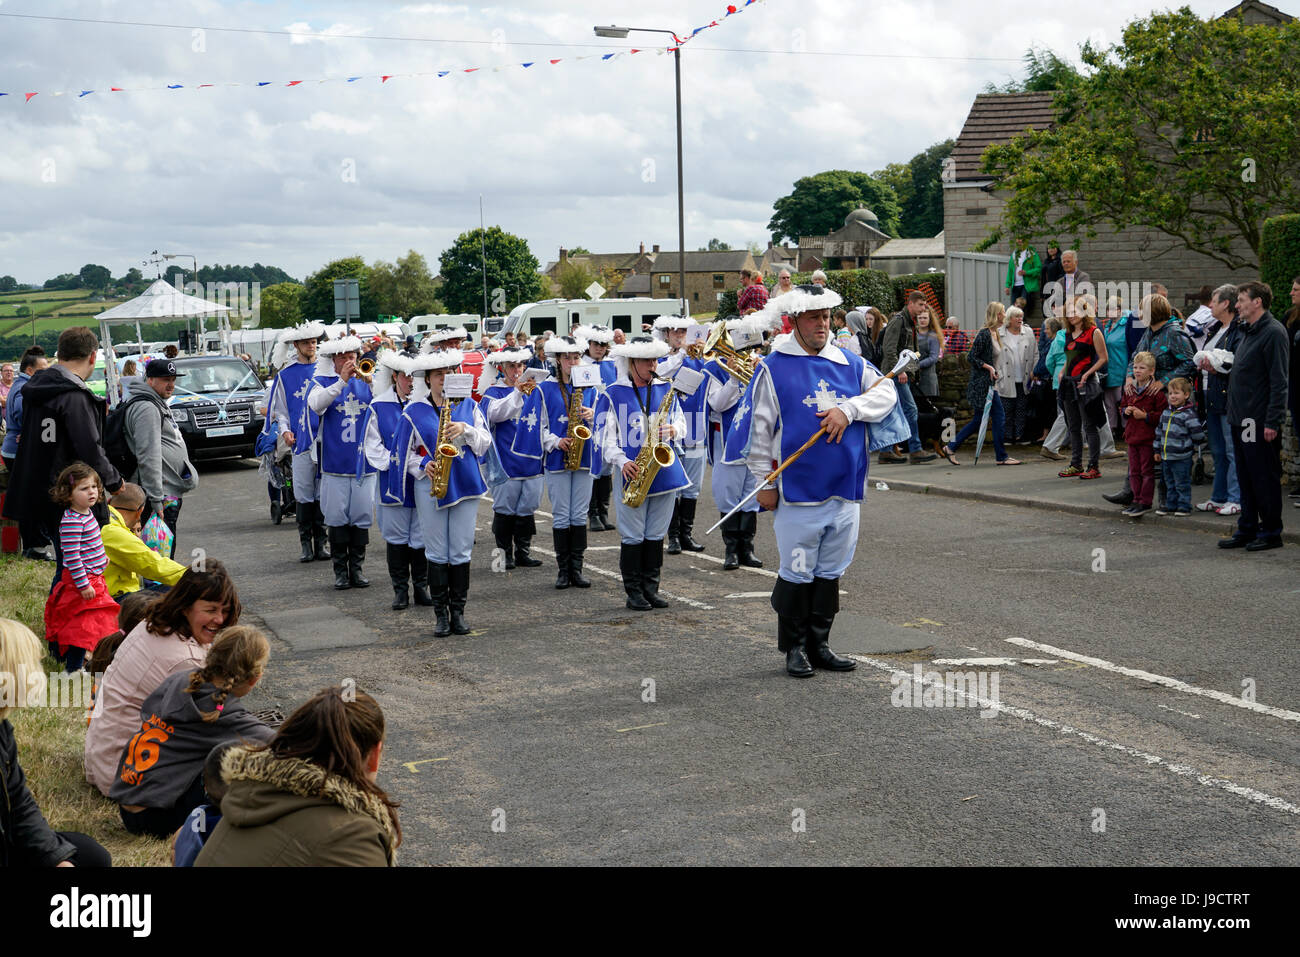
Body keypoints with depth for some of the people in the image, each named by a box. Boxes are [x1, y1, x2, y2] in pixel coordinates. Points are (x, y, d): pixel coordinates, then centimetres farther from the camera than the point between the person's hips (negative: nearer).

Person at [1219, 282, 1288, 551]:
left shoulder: (1273, 332, -13)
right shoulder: (1247, 332, 16)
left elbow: (1278, 381, -18)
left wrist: (1272, 422, -22)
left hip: (1260, 422, -9)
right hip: (1240, 418, 9)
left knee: (1265, 477, -1)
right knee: (1245, 478, 14)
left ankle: (1270, 532, 7)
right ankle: (1247, 529, 21)